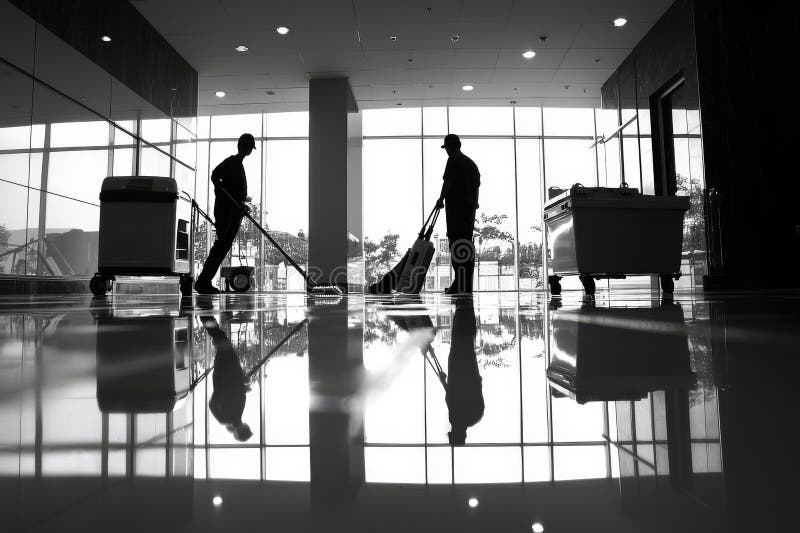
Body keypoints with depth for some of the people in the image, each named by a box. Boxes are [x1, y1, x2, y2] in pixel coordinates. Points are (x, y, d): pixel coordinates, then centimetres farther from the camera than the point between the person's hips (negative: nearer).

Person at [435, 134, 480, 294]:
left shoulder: (453, 160, -4)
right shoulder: (471, 162, 21)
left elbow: (448, 181, -12)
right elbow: (476, 186, 20)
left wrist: (441, 199, -4)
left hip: (455, 206, -8)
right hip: (469, 206, 8)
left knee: (457, 243, -11)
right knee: (467, 243, 10)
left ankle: (460, 285, -16)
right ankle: (467, 285, 13)